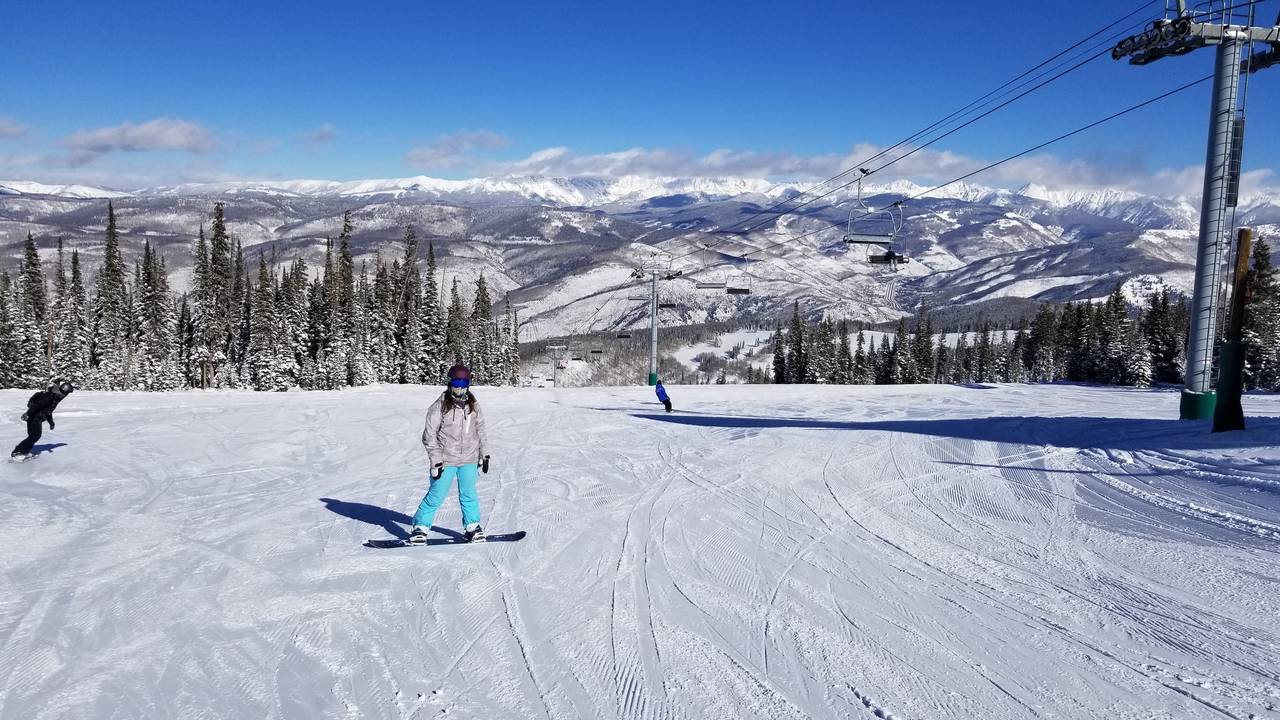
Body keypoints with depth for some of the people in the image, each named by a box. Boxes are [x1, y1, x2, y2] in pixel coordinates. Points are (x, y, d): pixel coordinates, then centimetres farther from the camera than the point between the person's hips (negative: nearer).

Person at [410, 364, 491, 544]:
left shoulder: (473, 405, 5)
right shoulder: (440, 406, -9)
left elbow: (480, 431, 16)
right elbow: (429, 435, -7)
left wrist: (484, 454, 14)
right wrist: (435, 461, -11)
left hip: (469, 460, 4)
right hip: (446, 460, -3)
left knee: (469, 495, 11)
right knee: (436, 496, 1)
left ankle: (472, 526, 25)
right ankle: (420, 527, 15)